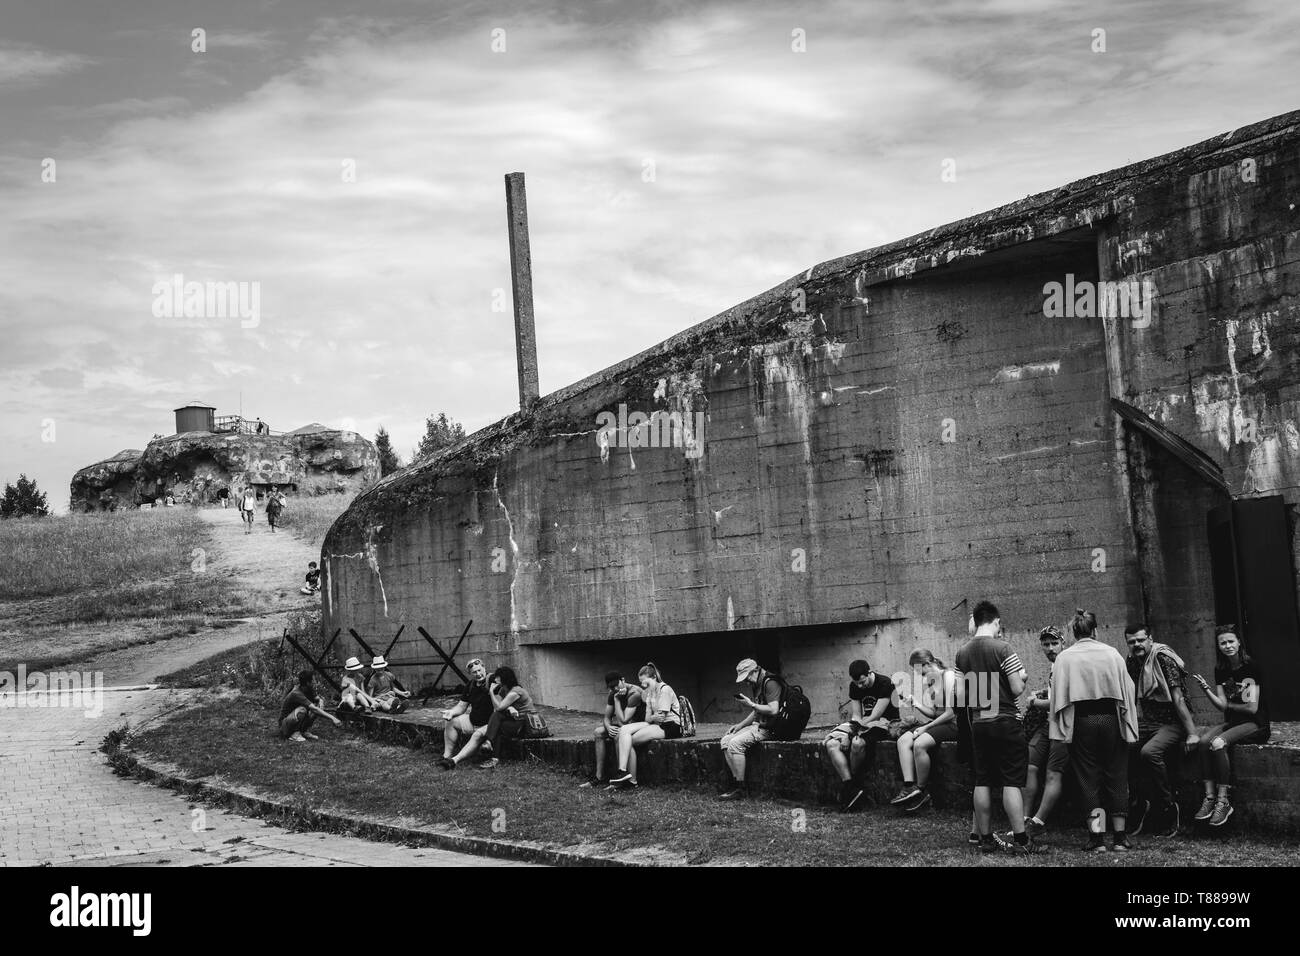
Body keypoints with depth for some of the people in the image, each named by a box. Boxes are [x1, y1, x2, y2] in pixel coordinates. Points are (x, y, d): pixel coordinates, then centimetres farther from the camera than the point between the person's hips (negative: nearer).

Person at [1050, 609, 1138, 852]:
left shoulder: (1064, 658, -1)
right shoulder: (1112, 654, 3)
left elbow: (1058, 698, -3)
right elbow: (1128, 692, 4)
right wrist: (1128, 724, 11)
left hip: (1081, 721, -1)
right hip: (1111, 719, 1)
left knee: (1089, 779, 4)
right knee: (1116, 778, 10)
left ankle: (1097, 836, -4)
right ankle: (1120, 836, 12)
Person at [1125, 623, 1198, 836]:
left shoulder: (1163, 659, -11)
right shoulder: (1132, 662, 10)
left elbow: (1178, 699, -16)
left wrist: (1192, 733, -20)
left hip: (1171, 723, -6)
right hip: (1145, 723, 7)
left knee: (1149, 752, -34)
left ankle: (1169, 808, -17)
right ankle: (1138, 802, -1)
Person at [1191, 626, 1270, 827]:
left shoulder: (1251, 668, -10)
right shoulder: (1220, 670, 9)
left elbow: (1252, 707, -12)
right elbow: (1222, 705, 3)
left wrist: (1229, 705, 1)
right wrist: (1205, 688, -10)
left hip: (1256, 724, -6)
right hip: (1233, 722, 6)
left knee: (1218, 743, -30)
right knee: (1203, 741, -22)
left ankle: (1224, 801, -24)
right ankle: (1209, 797, -26)